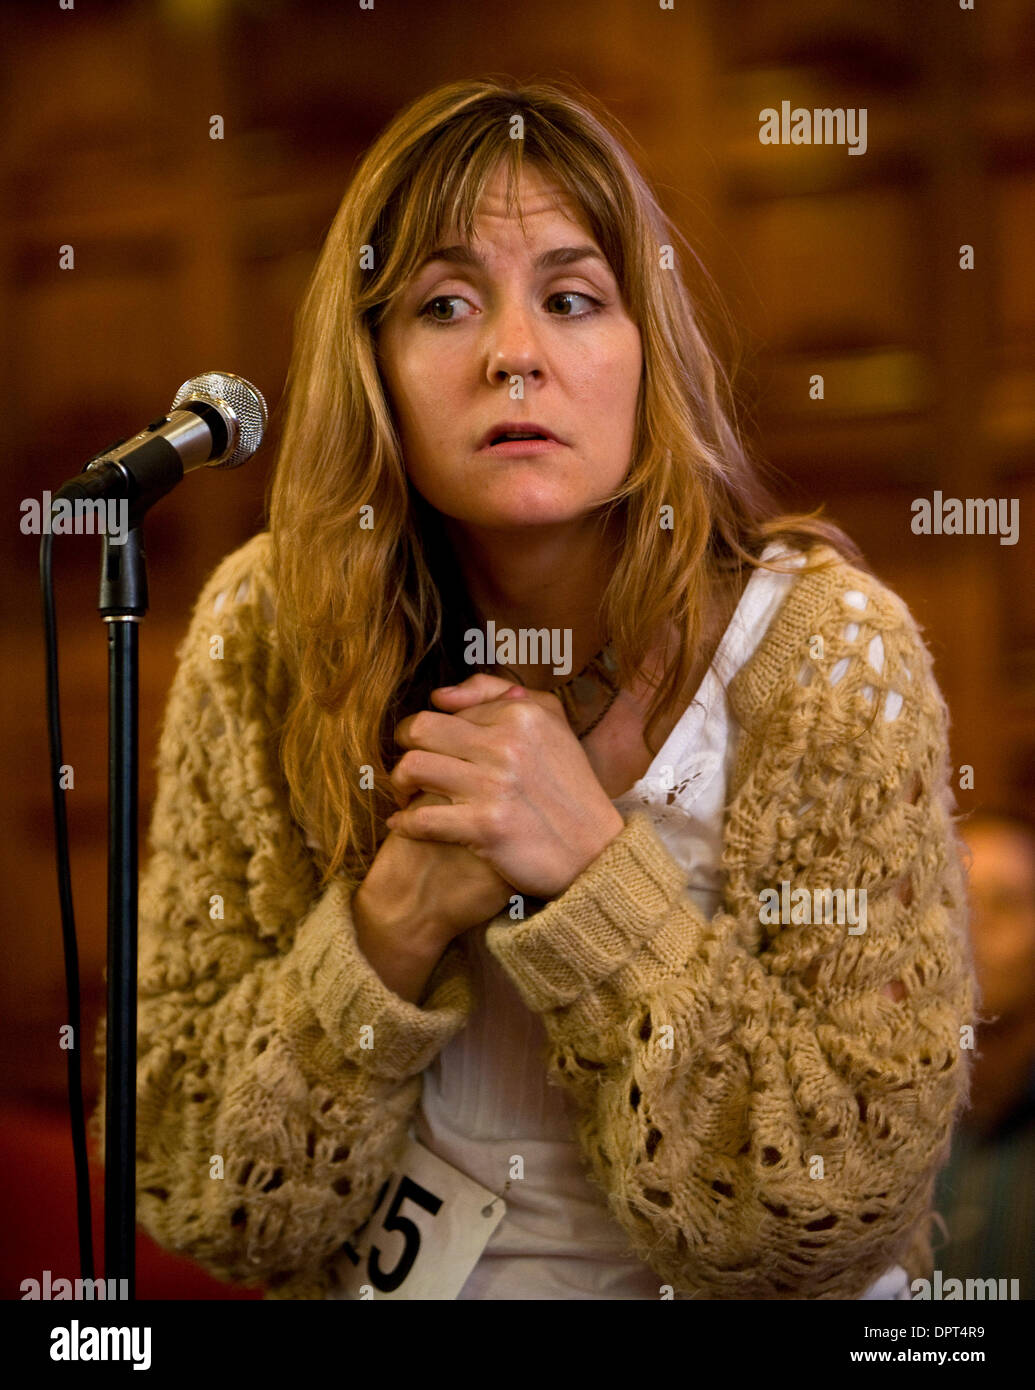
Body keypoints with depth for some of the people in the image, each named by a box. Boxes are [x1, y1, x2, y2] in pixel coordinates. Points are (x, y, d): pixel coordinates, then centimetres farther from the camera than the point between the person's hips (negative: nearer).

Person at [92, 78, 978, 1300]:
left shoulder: (824, 646, -10)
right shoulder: (266, 636, -5)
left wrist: (593, 867, -21)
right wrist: (394, 922, -19)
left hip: (722, 1294, -1)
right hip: (383, 1283, 1)